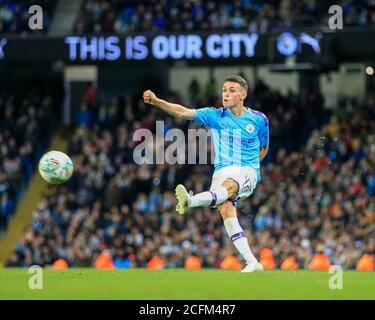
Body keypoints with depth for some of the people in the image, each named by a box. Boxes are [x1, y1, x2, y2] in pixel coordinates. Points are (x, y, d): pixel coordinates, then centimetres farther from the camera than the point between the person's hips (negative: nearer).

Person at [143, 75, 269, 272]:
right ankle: (252, 263, -19)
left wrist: (250, 165, 9)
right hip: (222, 171, 2)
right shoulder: (215, 116, 6)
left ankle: (190, 201, -63)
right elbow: (183, 112, -6)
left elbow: (264, 148, 23)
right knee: (225, 209, -23)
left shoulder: (259, 120, 6)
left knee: (228, 186, -35)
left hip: (247, 171, -2)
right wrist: (156, 101, -20)